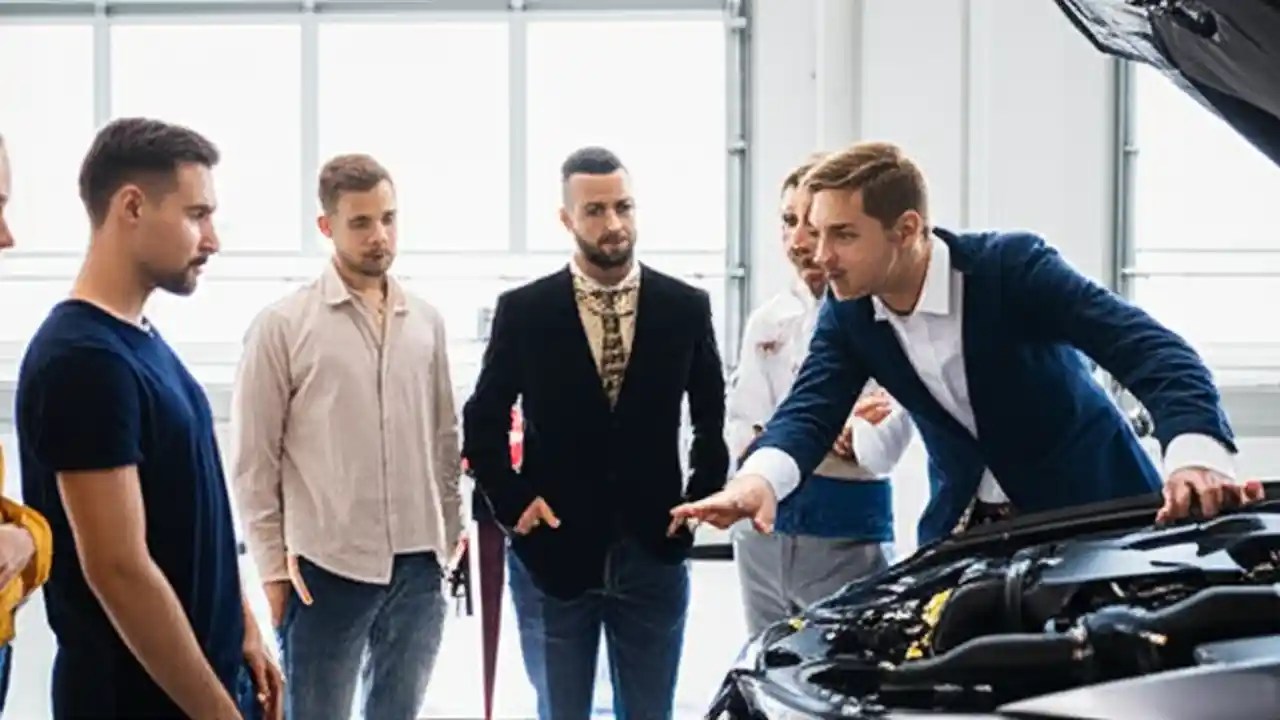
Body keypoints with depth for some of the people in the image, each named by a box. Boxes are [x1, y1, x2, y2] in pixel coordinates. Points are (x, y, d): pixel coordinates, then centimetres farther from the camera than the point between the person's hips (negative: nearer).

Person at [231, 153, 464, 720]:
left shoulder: (426, 321, 6)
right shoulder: (282, 324, -6)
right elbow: (254, 460, -4)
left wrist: (451, 532, 10)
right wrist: (272, 565, -5)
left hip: (417, 566, 4)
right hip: (325, 567, -4)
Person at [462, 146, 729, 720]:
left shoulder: (686, 307, 0)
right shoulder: (523, 310, -3)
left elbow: (714, 419, 10)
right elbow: (482, 421, 5)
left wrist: (700, 499, 0)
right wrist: (513, 504, -5)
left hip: (655, 555, 1)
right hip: (553, 551, -1)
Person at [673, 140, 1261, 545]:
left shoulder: (1011, 265, -24)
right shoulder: (848, 314, -7)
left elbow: (1150, 347, -31)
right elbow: (810, 411, -18)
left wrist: (1197, 457, -51)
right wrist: (759, 479, -43)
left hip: (1091, 503, -4)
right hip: (966, 523, 5)